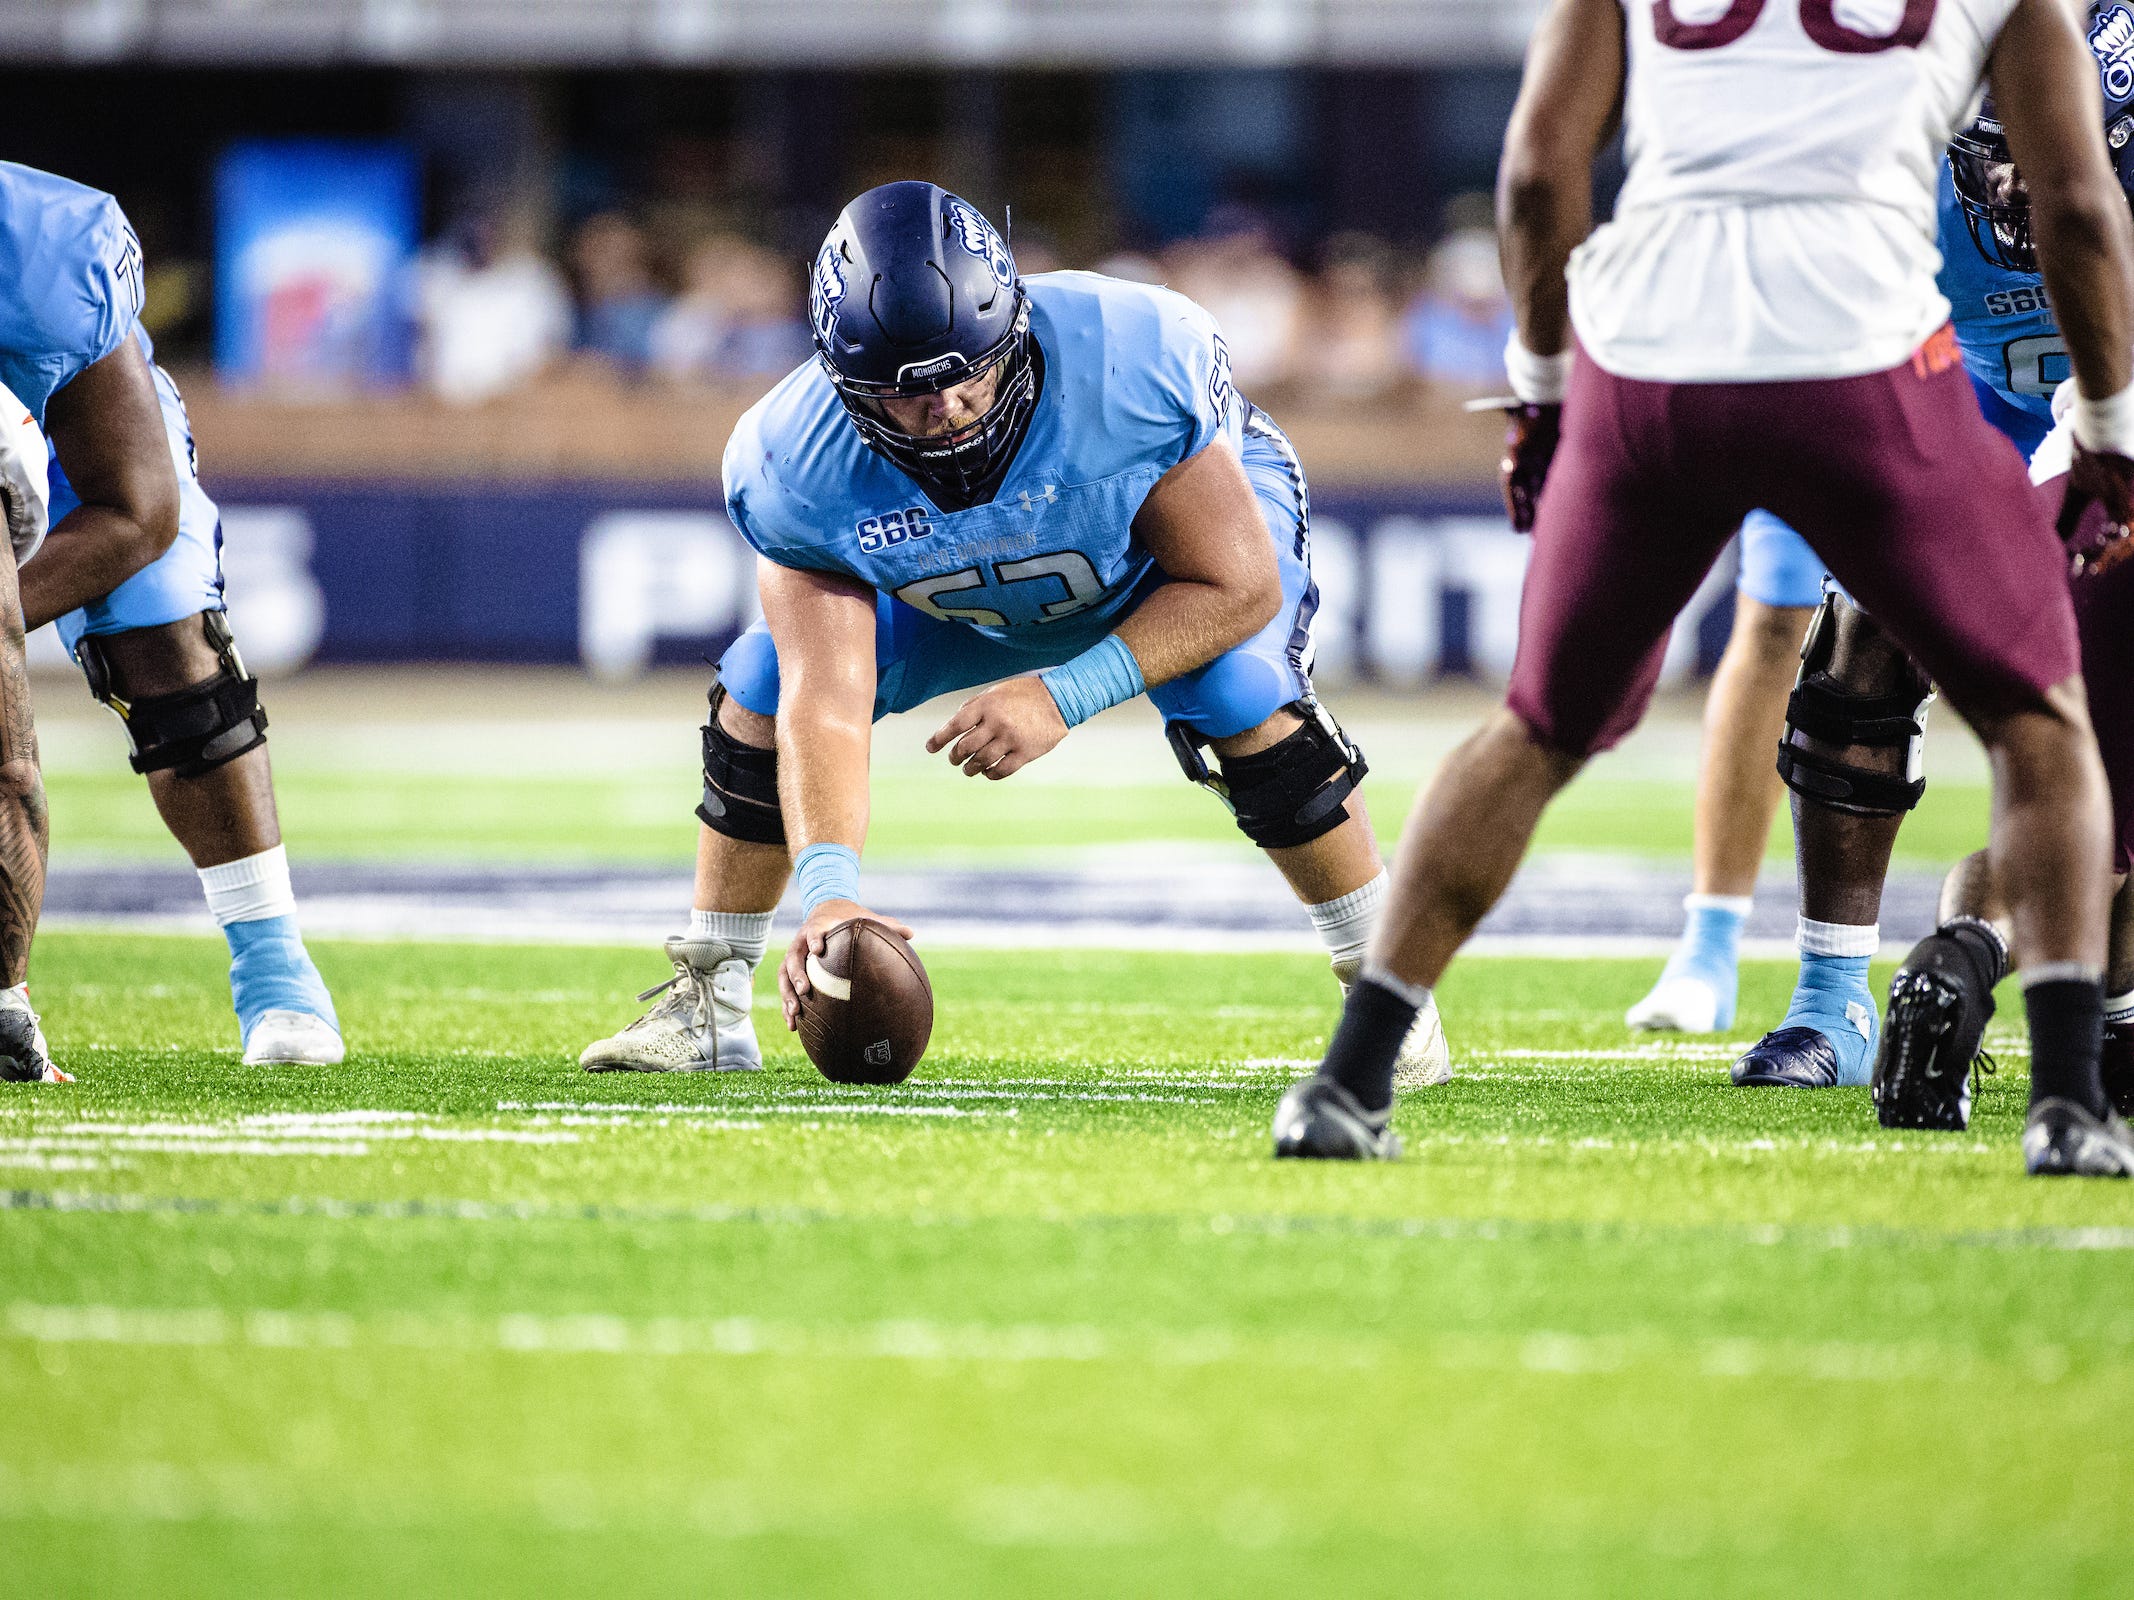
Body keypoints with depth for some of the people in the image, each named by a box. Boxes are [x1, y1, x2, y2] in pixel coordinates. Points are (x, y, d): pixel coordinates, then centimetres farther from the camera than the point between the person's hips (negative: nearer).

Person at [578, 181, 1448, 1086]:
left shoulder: (1130, 365, -42)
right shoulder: (796, 470, -34)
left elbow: (1238, 588, -31)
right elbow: (826, 705, -36)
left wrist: (1063, 697, -39)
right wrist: (829, 891, -52)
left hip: (1196, 514, -3)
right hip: (959, 591, 3)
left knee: (1244, 696, -31)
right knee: (765, 689, -11)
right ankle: (708, 1009, 7)